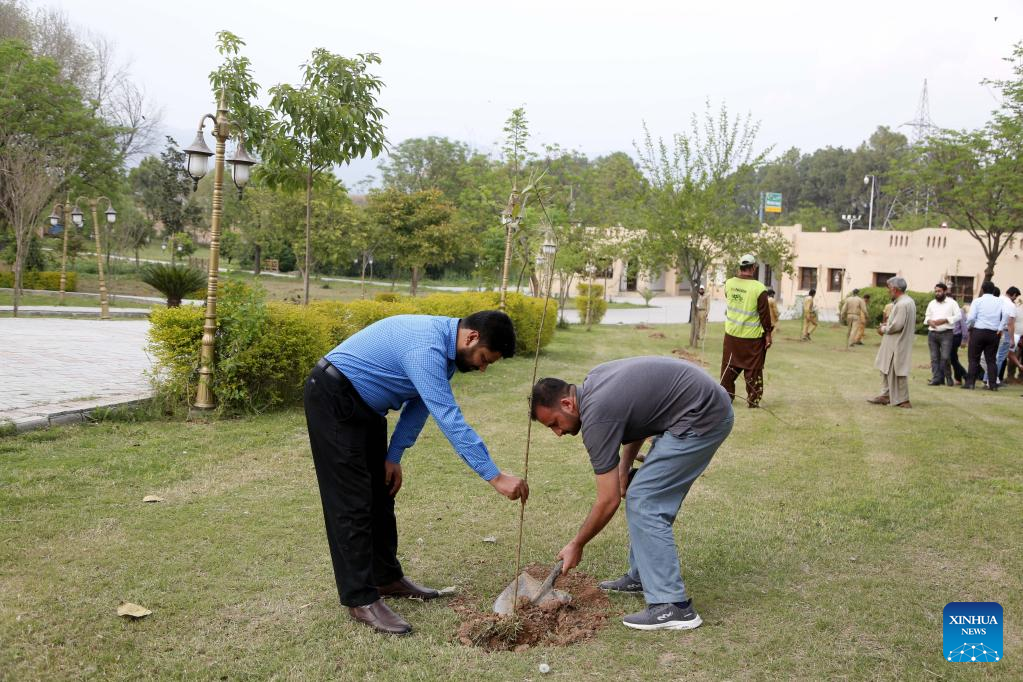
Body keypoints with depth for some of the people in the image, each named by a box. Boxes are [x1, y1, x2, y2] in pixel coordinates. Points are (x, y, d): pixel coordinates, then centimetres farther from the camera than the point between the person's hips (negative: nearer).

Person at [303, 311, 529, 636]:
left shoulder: (445, 345, 1)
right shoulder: (427, 349, -30)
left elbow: (420, 405, 7)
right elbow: (450, 420, -35)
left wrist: (393, 456, 3)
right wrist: (495, 477, -34)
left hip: (364, 404, 10)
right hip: (333, 399, -10)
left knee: (381, 494, 15)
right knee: (353, 504, -9)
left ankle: (387, 577, 27)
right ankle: (361, 600, -4)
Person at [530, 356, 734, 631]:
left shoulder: (596, 416, -17)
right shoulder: (593, 381, 8)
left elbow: (609, 501, -12)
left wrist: (576, 545, 1)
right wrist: (624, 467, 11)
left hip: (702, 418, -10)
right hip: (707, 407, 10)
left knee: (644, 502, -9)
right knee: (651, 499, 16)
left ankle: (672, 605, -9)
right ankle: (643, 575, 28)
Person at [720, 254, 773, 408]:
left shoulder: (729, 284, -5)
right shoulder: (759, 289, -18)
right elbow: (764, 314, -12)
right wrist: (768, 333, -2)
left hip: (731, 333, 4)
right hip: (752, 337, -4)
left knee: (729, 366, 16)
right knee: (753, 369, 7)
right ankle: (753, 399, 11)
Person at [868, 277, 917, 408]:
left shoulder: (902, 304, -23)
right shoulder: (908, 301, 10)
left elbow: (897, 325, -25)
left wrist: (884, 329, -9)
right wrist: (887, 324, 8)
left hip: (898, 344, -10)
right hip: (894, 343, 10)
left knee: (897, 372, 0)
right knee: (885, 369, 16)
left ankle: (903, 400, 9)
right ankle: (886, 395, 23)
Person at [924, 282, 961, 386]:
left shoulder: (952, 303, 1)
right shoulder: (931, 303, 16)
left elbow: (957, 316, -5)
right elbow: (927, 316, 21)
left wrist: (944, 320, -15)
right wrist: (929, 321, -3)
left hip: (946, 333, -5)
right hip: (932, 333, 5)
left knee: (945, 357, -12)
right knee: (934, 357, 2)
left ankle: (948, 377, 6)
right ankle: (936, 378, 5)